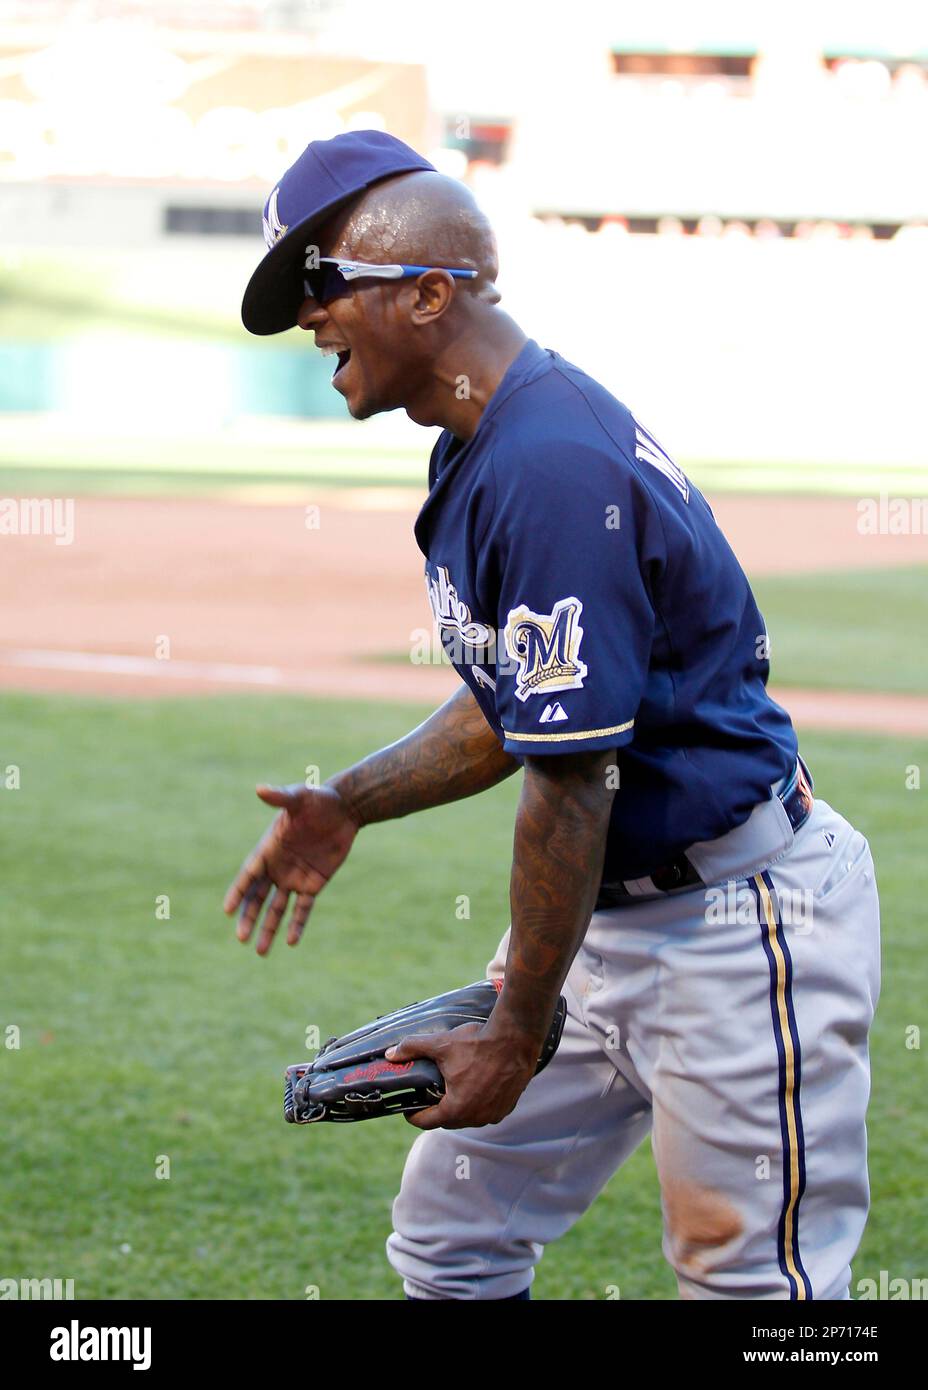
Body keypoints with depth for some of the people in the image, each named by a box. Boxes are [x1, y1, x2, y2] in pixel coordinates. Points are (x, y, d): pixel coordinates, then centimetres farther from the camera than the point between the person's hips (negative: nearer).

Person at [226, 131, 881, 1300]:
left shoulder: (554, 468, -24)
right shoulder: (481, 451, 9)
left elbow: (570, 779, -24)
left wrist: (516, 1035, -18)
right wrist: (351, 803, 11)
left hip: (736, 922, -11)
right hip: (604, 911, 11)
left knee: (750, 1280, -4)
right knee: (448, 1240, 14)